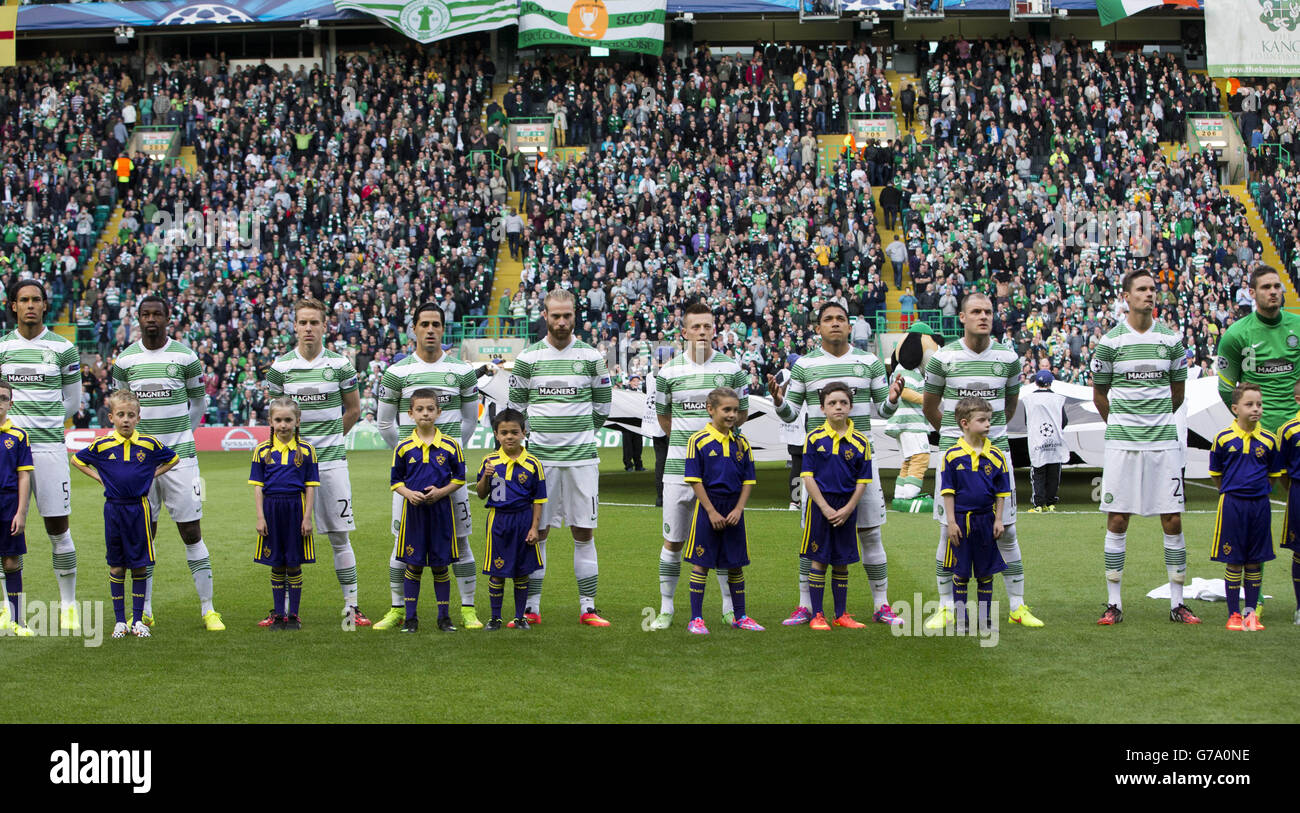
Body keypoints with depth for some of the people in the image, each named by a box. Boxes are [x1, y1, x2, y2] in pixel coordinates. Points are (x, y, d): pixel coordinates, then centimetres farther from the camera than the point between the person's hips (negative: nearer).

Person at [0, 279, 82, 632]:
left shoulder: (63, 348, 4)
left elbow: (72, 401, 11)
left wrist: (43, 423, 8)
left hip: (49, 447, -1)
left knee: (58, 527, -1)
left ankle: (68, 606, 9)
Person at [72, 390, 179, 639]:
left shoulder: (149, 444, -2)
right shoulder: (102, 445, -2)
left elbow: (173, 459, 13)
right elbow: (77, 460, 13)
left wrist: (152, 475, 3)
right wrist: (99, 478, 4)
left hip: (139, 508, 0)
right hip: (114, 508, 0)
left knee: (139, 565, 3)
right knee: (116, 565, 5)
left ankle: (138, 620, 11)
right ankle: (120, 620, 13)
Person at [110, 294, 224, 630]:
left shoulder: (185, 357, 0)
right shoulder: (125, 360, 5)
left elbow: (198, 403, 13)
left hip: (179, 455, -2)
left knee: (191, 533, -2)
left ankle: (207, 609, 3)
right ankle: (144, 611, 14)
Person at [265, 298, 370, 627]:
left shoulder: (340, 364, 2)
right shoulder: (281, 366, 4)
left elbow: (353, 409, 14)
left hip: (331, 459, -1)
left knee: (339, 536, 1)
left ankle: (351, 605, 7)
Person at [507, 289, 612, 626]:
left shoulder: (592, 357, 4)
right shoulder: (527, 357, 3)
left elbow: (603, 405, 13)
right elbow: (514, 405, 12)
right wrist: (536, 433, 9)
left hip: (582, 456, 0)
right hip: (539, 457, 0)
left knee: (584, 532, 1)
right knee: (536, 532, 2)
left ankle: (588, 608, 6)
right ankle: (532, 608, 8)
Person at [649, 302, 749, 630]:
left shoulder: (732, 368, 3)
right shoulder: (669, 371, 3)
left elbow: (742, 412, 12)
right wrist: (687, 438, 9)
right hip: (679, 465, 0)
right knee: (673, 540, 3)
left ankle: (730, 608, 15)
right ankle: (666, 609, 13)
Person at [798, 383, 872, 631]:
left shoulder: (860, 442, 1)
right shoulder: (815, 438, -4)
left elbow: (862, 482, 2)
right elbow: (808, 477, -5)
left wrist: (847, 510, -9)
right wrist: (825, 508, -12)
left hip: (847, 509, 2)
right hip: (819, 505, -2)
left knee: (842, 562, 9)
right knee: (818, 561, 1)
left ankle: (842, 615, 17)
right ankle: (816, 616, 7)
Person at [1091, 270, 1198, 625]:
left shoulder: (1171, 339, 5)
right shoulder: (1110, 341, 0)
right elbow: (1099, 394, 11)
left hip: (1163, 439, 2)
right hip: (1122, 442, -1)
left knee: (1173, 520, 0)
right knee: (1117, 520, 0)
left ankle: (1177, 603, 8)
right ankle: (1114, 603, 7)